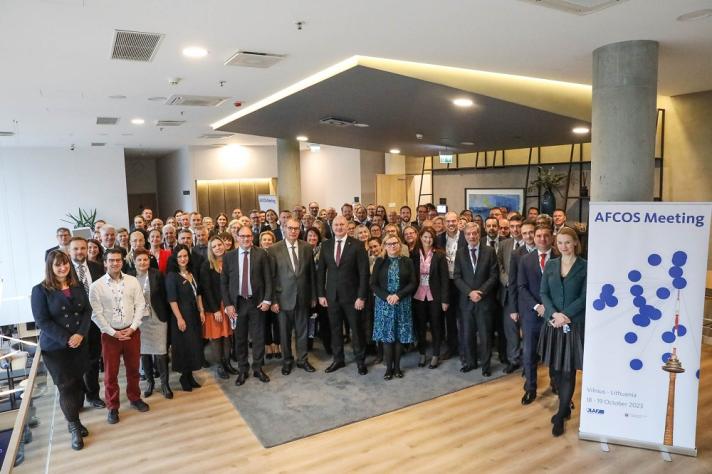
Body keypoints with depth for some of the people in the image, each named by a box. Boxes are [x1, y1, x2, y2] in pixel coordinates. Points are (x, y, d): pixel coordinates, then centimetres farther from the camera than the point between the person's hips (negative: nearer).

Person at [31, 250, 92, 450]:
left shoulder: (78, 286, 4)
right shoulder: (40, 290, -8)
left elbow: (87, 311, 3)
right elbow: (42, 321, -12)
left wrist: (80, 334, -13)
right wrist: (66, 339, -17)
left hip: (80, 344, 4)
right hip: (55, 347, -3)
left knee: (77, 383, 8)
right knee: (66, 386, 3)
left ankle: (73, 420, 25)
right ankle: (74, 427, 17)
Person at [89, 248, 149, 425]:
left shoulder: (133, 281, -1)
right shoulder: (96, 286, -7)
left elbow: (140, 305, -1)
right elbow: (96, 314, -8)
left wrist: (132, 328, -9)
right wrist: (113, 332, -11)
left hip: (132, 332, 2)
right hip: (110, 334, -2)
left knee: (133, 368, 14)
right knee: (111, 372, 7)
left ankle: (134, 397, 33)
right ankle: (112, 407, 22)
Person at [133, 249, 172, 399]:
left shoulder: (157, 274, -5)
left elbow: (163, 296, -3)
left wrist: (165, 315, -5)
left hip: (157, 319, -2)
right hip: (139, 320, 2)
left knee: (160, 352, -1)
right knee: (144, 352, 12)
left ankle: (165, 384, 13)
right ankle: (149, 381, 30)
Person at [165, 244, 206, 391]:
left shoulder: (193, 273, 7)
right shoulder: (172, 275, -11)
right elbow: (172, 299, -15)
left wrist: (201, 311, 8)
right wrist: (179, 318, -18)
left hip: (194, 313, 6)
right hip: (182, 314, -6)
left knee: (195, 344, 10)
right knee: (184, 346, 3)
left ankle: (189, 375, 23)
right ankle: (184, 377, 19)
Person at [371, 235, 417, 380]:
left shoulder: (407, 262, 3)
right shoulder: (380, 262, 4)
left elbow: (413, 283, -1)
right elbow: (373, 284, 0)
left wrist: (398, 295, -13)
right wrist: (386, 297, -14)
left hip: (403, 303, 0)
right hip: (384, 303, 0)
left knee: (400, 335, 4)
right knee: (386, 335, 1)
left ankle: (397, 366, 17)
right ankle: (389, 367, 11)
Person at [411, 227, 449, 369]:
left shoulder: (439, 255, -4)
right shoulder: (414, 254, 1)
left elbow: (444, 278, -5)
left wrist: (445, 299, -8)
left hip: (434, 296, -2)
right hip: (418, 296, 2)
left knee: (436, 326, 9)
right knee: (420, 326, 10)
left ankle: (436, 355, 22)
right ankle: (422, 354, 26)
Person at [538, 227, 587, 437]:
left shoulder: (584, 266, -5)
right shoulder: (550, 265, 7)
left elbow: (584, 297, -9)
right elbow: (544, 293, 2)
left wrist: (565, 316, -16)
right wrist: (554, 313, -13)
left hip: (574, 324, -4)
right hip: (552, 323, 4)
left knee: (568, 371, 0)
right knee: (555, 368, 11)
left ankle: (561, 416, 10)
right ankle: (565, 407, 30)